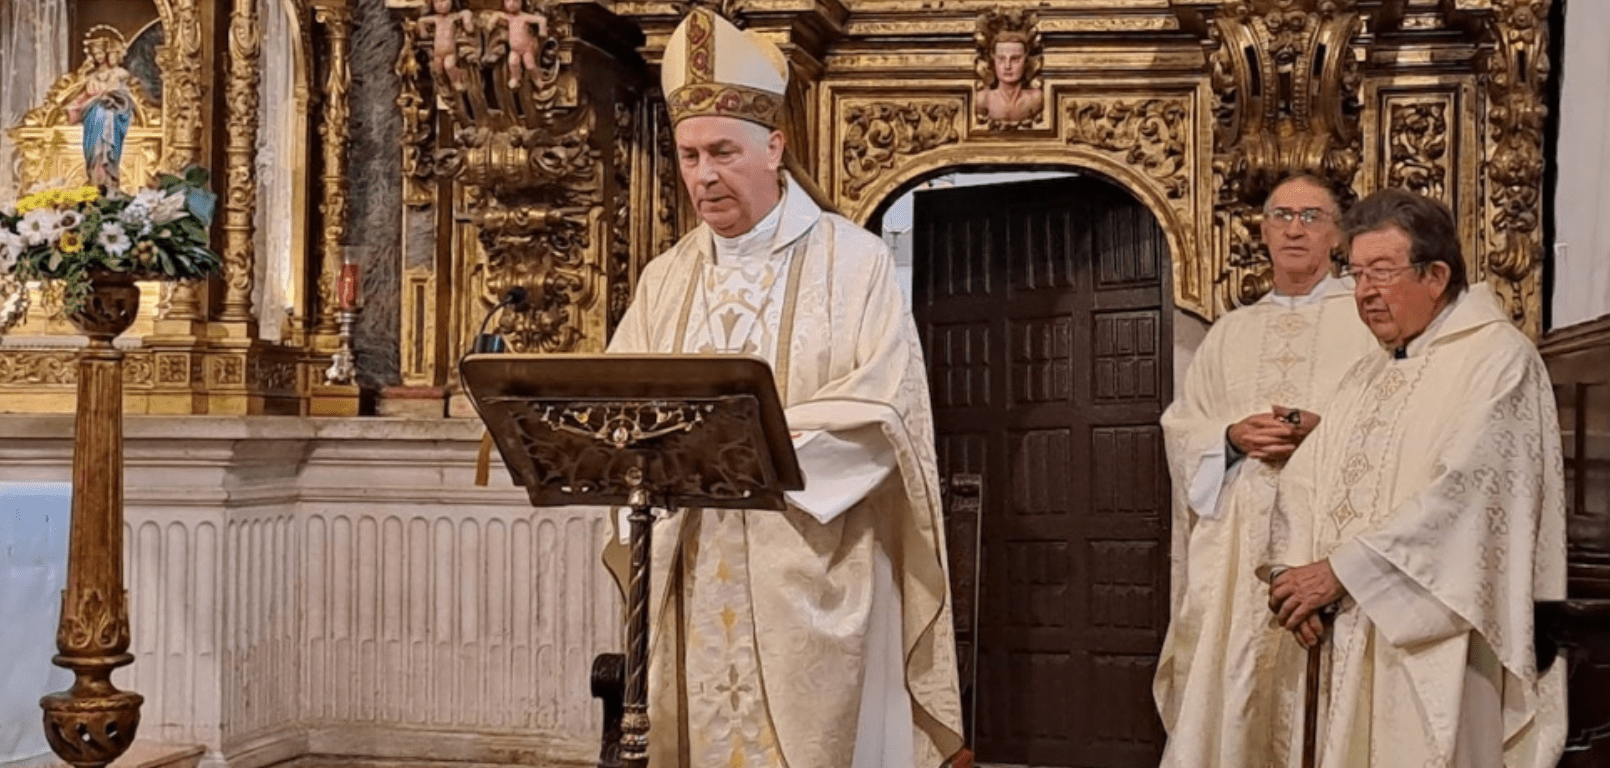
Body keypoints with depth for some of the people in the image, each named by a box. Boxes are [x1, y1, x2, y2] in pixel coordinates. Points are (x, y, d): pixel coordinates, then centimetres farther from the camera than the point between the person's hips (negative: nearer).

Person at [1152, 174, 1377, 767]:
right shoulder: (1230, 332, 18)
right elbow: (1180, 427, 14)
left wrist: (1328, 430, -18)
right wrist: (1233, 436, -5)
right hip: (1235, 538, 4)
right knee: (1226, 681, -1)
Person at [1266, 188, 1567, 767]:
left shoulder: (1497, 358, -8)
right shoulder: (1369, 375, 18)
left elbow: (1463, 492, -19)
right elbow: (1305, 477, 10)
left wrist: (1341, 571, -17)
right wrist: (1293, 570, -9)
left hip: (1438, 642, -7)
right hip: (1353, 639, 7)